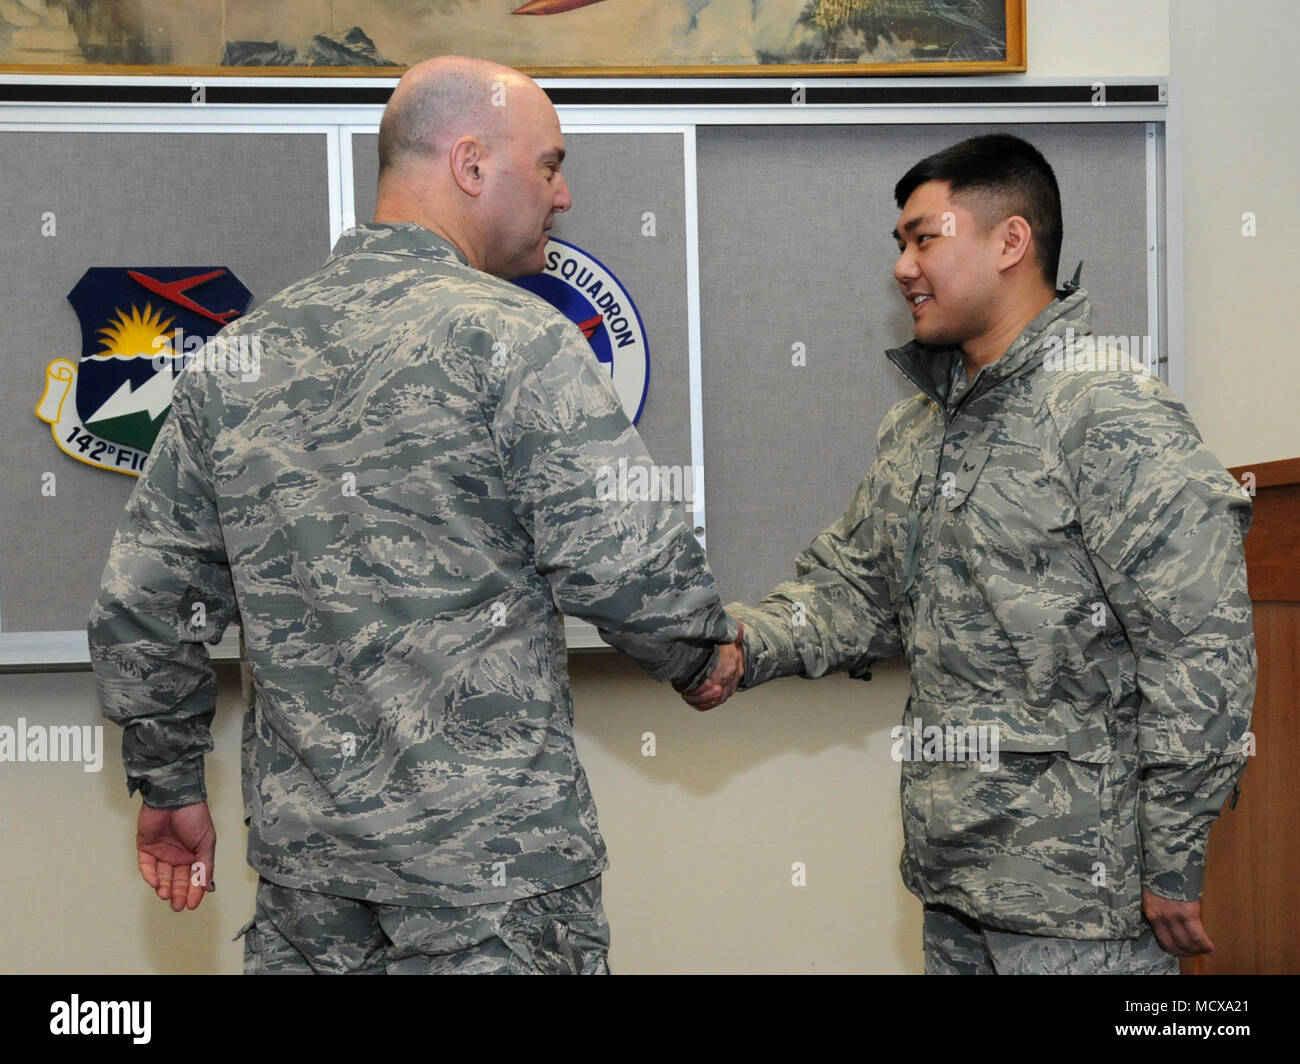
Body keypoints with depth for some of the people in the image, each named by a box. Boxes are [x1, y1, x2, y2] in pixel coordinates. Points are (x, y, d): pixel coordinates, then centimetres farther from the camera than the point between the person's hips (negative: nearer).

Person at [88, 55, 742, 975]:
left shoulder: (239, 356, 6)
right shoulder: (514, 339, -12)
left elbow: (141, 605, 10)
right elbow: (633, 571, -17)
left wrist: (169, 785, 21)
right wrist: (706, 657, 4)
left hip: (301, 850, 6)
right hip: (494, 875, -6)